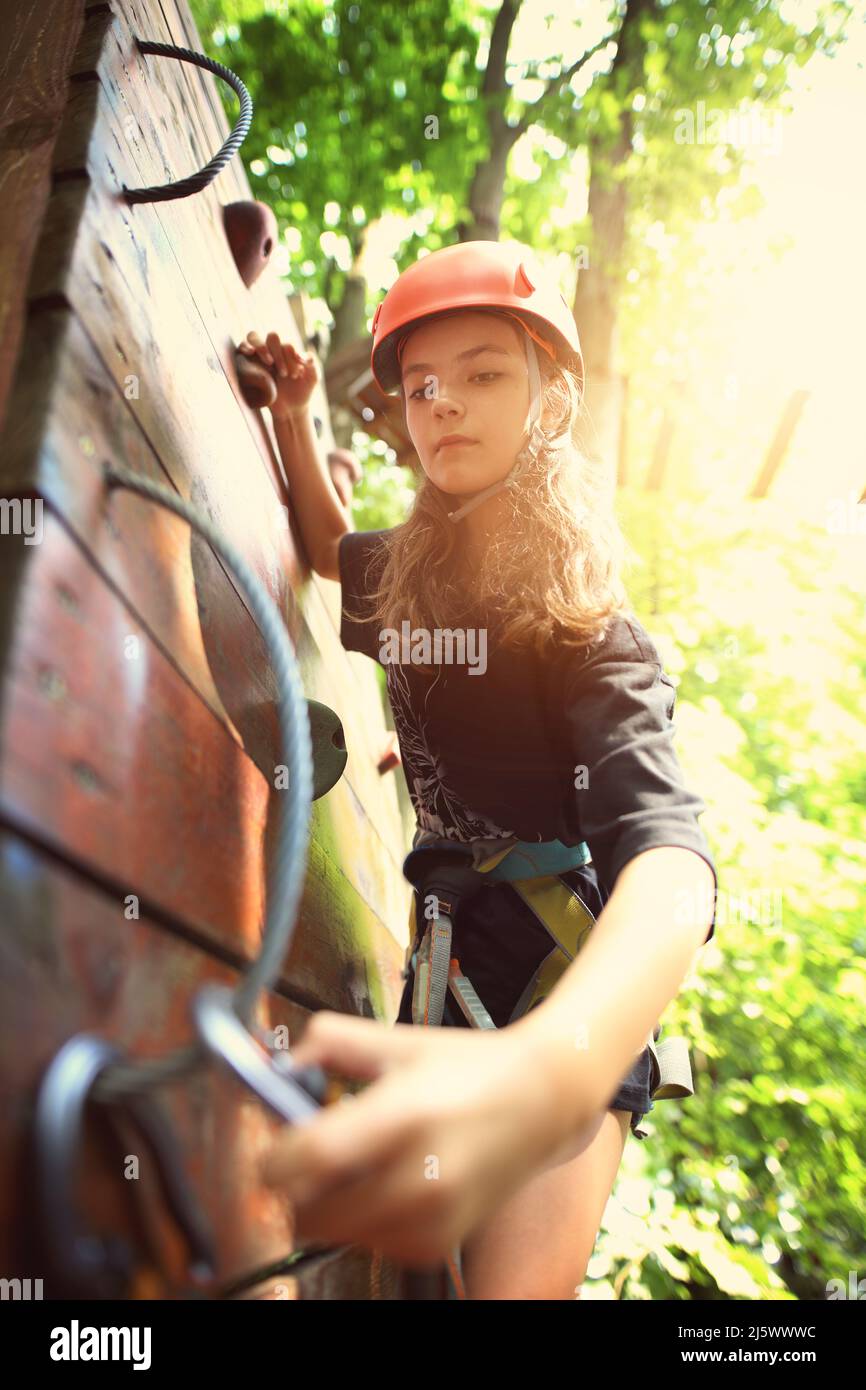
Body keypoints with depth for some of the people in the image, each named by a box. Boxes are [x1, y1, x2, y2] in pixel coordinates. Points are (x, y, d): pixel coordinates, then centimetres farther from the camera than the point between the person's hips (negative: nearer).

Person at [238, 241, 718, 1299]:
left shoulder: (582, 616, -15)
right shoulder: (405, 571, 3)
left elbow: (670, 857, -32)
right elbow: (327, 544, 27)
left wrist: (547, 1069, -55)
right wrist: (290, 415, 6)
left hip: (571, 987, -6)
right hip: (445, 946, 6)